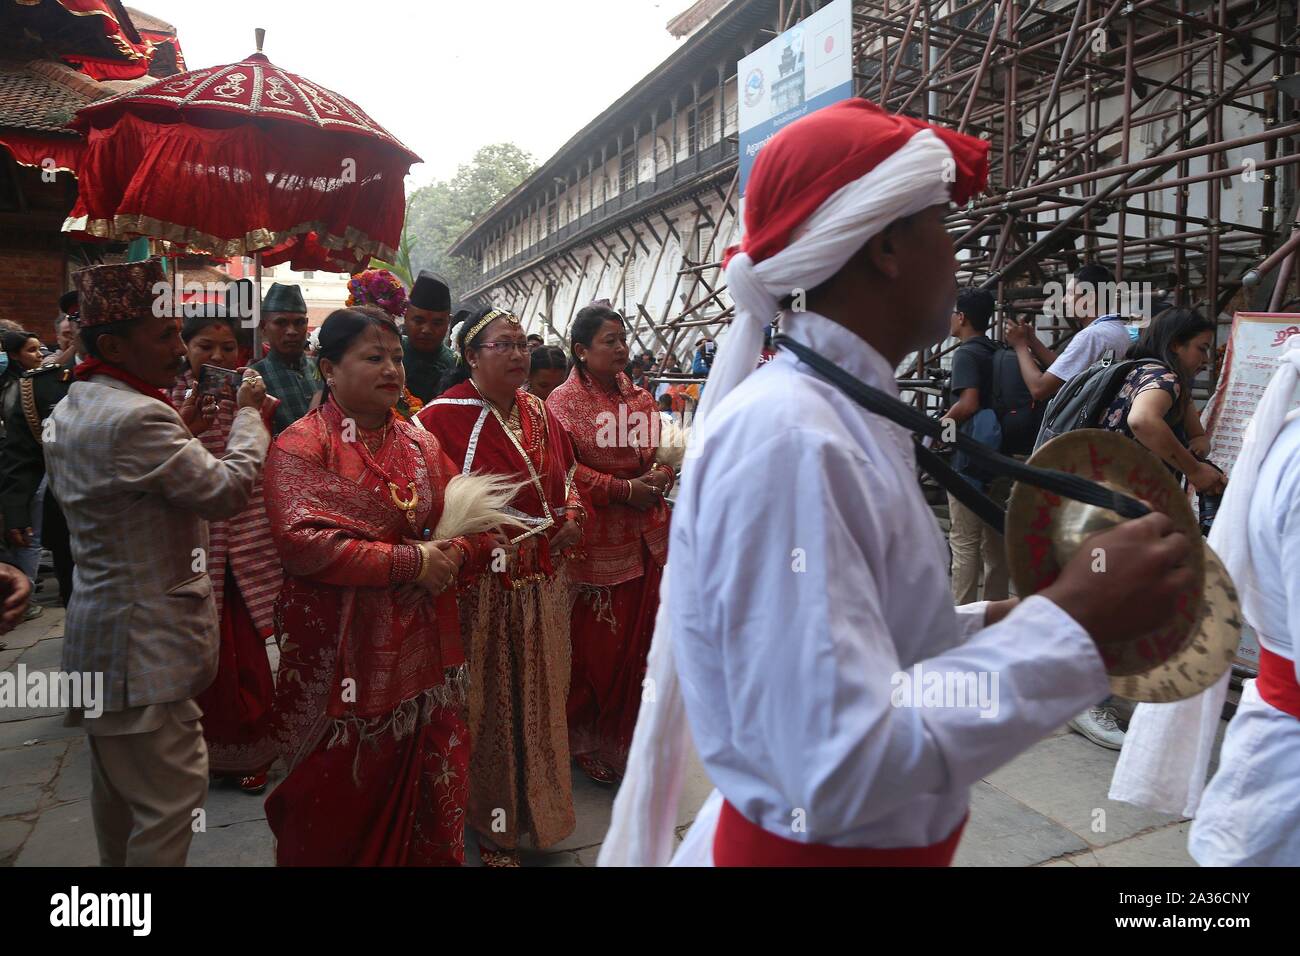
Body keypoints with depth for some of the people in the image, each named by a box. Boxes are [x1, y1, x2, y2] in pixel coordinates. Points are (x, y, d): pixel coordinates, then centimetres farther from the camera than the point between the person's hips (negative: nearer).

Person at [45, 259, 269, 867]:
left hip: (98, 629, 11)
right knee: (172, 795, -1)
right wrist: (247, 412, -7)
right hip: (146, 646, -11)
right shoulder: (138, 417, -24)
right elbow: (229, 488, -20)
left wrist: (189, 427, 9)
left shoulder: (70, 409, 9)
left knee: (114, 781, 25)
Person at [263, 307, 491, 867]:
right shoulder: (301, 445, -8)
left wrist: (449, 555, -11)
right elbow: (302, 541, -20)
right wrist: (409, 561, -19)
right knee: (339, 798, 9)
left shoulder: (420, 443, 10)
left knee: (426, 778, 11)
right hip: (340, 648, -4)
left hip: (422, 642, 5)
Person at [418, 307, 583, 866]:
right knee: (489, 702, 7)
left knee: (539, 694, 19)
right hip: (483, 583, -6)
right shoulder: (442, 418, -14)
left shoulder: (539, 412, 7)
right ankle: (493, 824, 27)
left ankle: (539, 805, 40)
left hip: (544, 579, 7)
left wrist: (572, 515, 3)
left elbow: (566, 474, 20)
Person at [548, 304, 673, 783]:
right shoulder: (564, 401, -6)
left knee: (636, 642, 12)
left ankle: (625, 734, 30)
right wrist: (624, 489, -18)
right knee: (594, 647, 3)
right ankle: (587, 740, 23)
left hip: (645, 540, 6)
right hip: (596, 542, -6)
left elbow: (663, 452, 16)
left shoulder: (640, 398, 12)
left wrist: (662, 475, -6)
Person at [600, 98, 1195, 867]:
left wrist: (1004, 622, -2)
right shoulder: (784, 436, -27)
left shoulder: (848, 416, 3)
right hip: (814, 842, -8)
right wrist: (1072, 627, -24)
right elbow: (844, 770, -31)